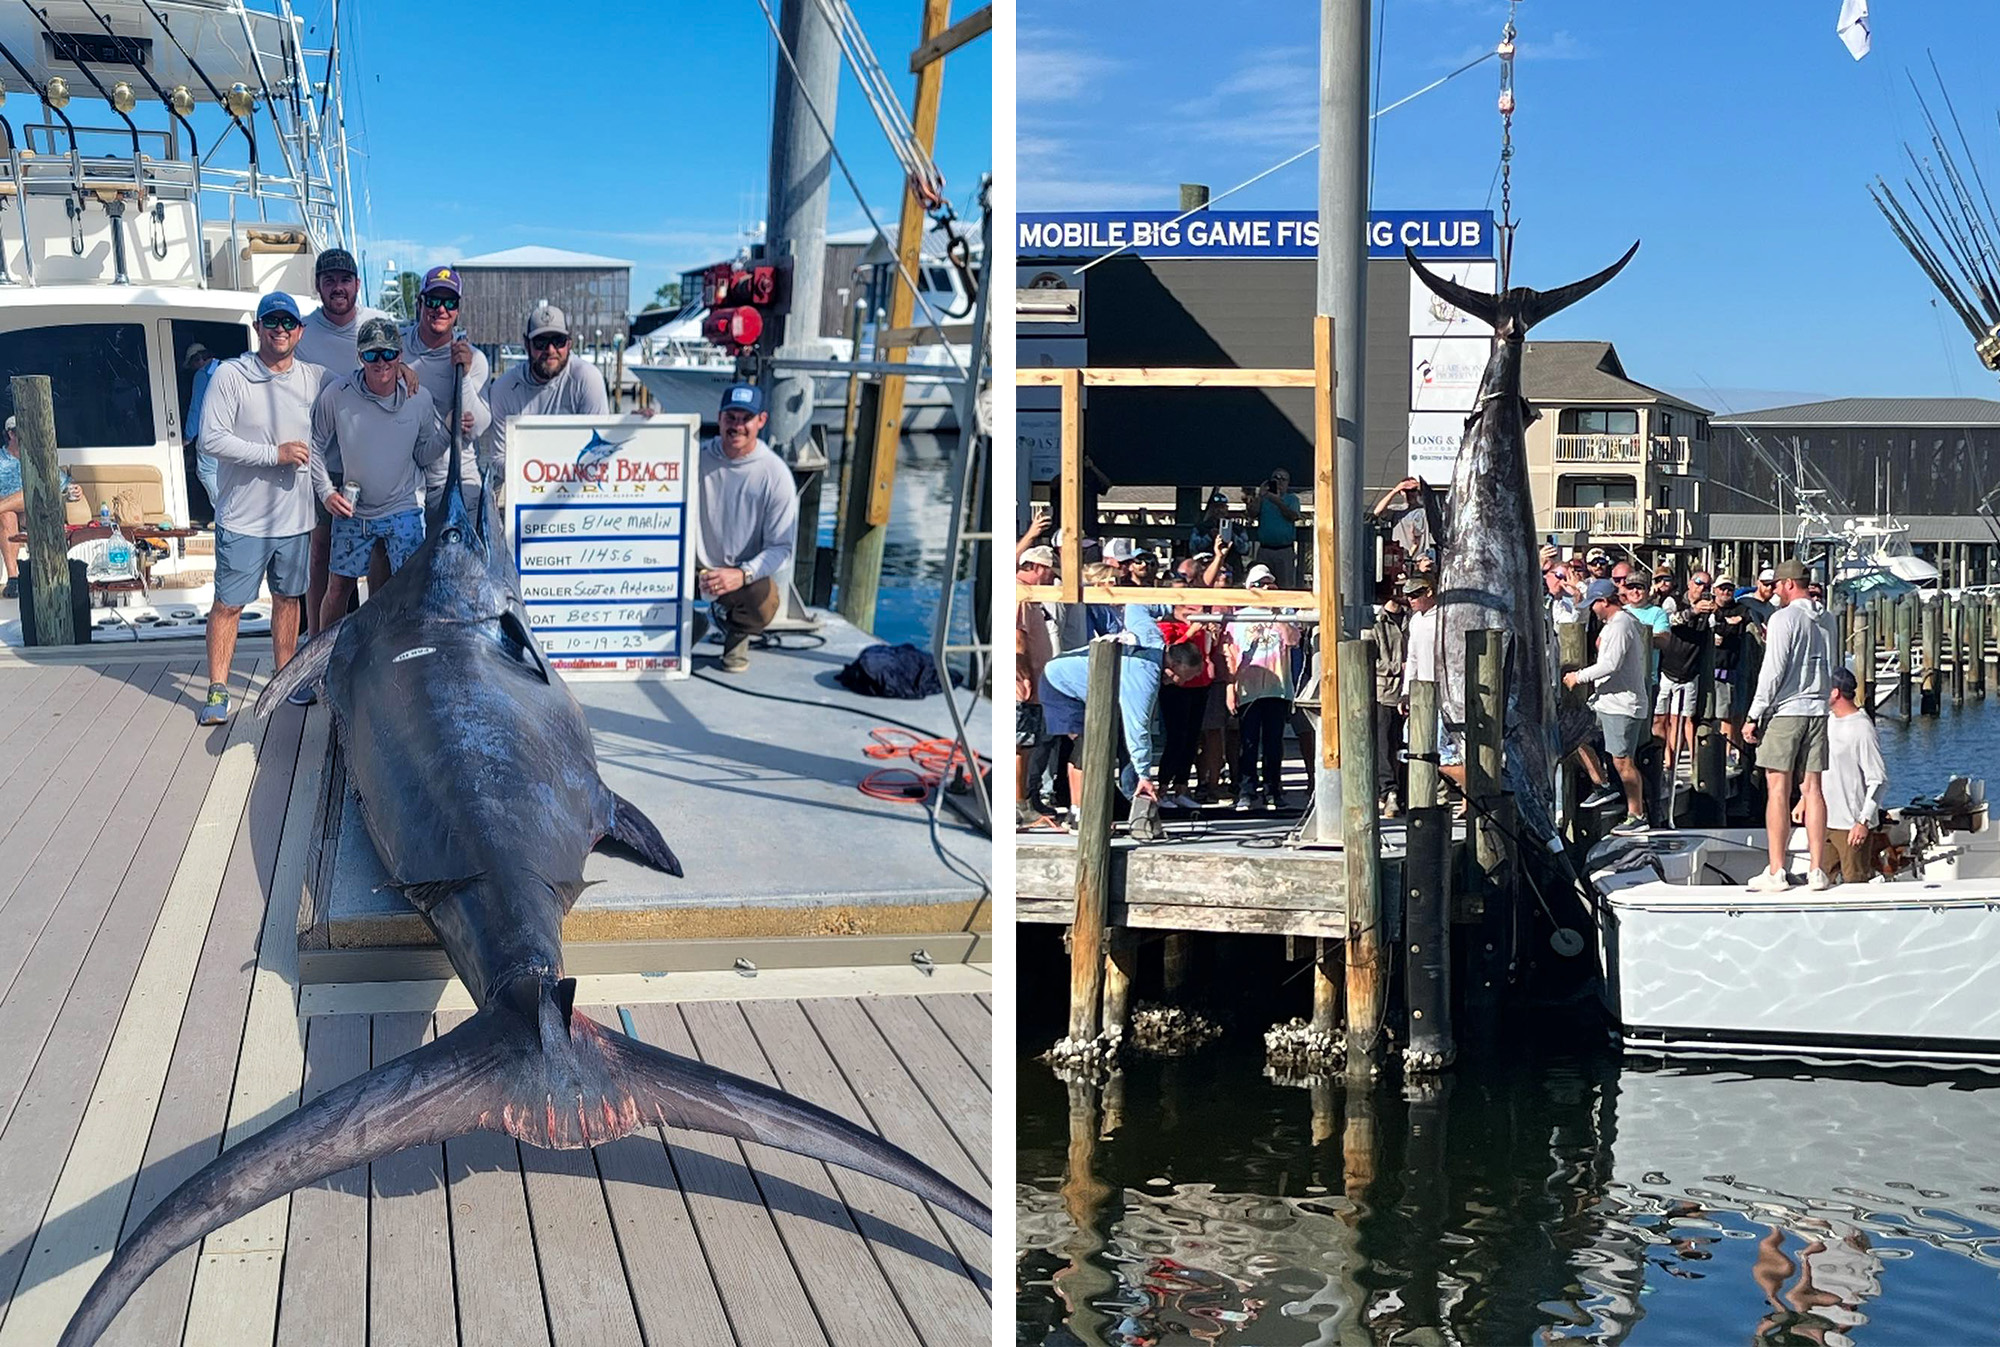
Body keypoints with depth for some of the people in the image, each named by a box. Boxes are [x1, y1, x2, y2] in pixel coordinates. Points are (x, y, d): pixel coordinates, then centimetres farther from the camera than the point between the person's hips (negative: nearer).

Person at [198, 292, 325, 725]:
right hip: (243, 518, -4)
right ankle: (217, 690, 6)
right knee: (228, 604, 0)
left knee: (289, 598, 15)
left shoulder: (316, 378, 5)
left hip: (295, 516, 4)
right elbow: (212, 439, -14)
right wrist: (274, 453, -17)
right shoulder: (231, 376, -8)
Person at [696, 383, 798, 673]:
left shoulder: (776, 474, -8)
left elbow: (781, 548, -11)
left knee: (764, 600, -36)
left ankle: (736, 632, 5)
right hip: (697, 570, 3)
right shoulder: (697, 458, -1)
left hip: (750, 575, -3)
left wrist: (742, 575, -28)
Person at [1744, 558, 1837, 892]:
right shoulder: (1824, 620, 11)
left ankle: (1777, 873, -4)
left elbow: (1773, 672, -13)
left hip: (1784, 711, -6)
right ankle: (1817, 870, 6)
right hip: (1817, 711, 6)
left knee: (1777, 791, -3)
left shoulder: (1784, 617, -9)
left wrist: (1754, 716, -8)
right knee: (1811, 789, 7)